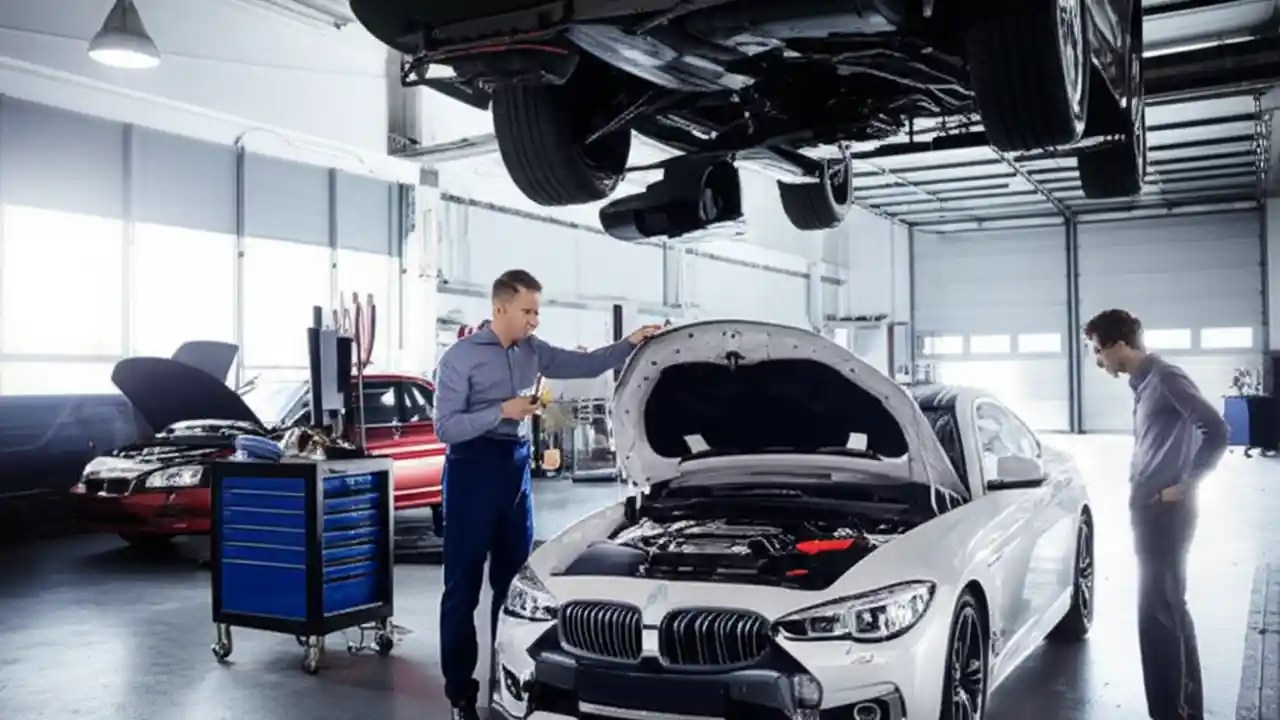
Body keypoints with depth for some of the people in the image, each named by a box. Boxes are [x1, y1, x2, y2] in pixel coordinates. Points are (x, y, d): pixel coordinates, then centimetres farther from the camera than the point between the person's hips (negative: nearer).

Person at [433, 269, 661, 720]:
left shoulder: (531, 351, 8)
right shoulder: (462, 357, -10)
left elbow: (583, 365, 10)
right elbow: (444, 428, -14)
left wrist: (629, 345, -3)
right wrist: (503, 411, -19)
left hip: (516, 465, 7)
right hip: (473, 468, -6)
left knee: (513, 577, 11)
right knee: (464, 584, 0)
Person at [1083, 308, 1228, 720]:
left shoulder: (1165, 378, -14)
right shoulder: (1144, 382, 14)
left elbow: (1216, 431, -21)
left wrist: (1183, 486, -16)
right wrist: (1143, 487, 11)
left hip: (1165, 513, -10)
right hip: (1150, 510, 10)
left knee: (1161, 610, -5)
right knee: (1163, 609, 15)